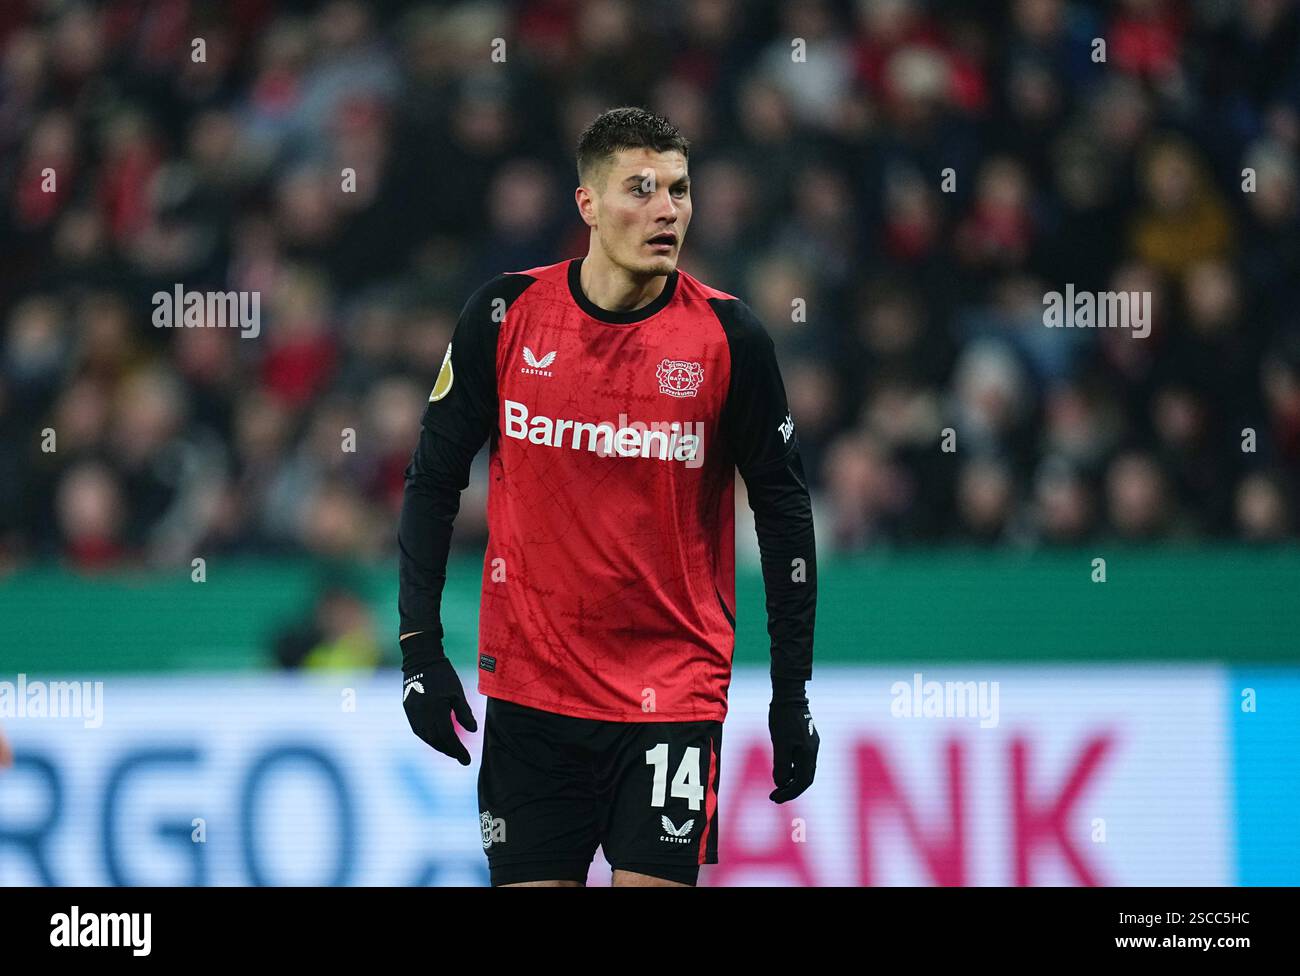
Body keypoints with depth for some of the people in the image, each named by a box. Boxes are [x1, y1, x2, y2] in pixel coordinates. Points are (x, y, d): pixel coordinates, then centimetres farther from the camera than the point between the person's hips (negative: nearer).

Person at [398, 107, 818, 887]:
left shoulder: (728, 336, -6)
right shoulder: (507, 315, -3)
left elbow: (785, 509, 1)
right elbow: (434, 479, 5)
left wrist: (792, 693, -1)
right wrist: (421, 649, -1)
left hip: (674, 695, -1)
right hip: (530, 689, 2)